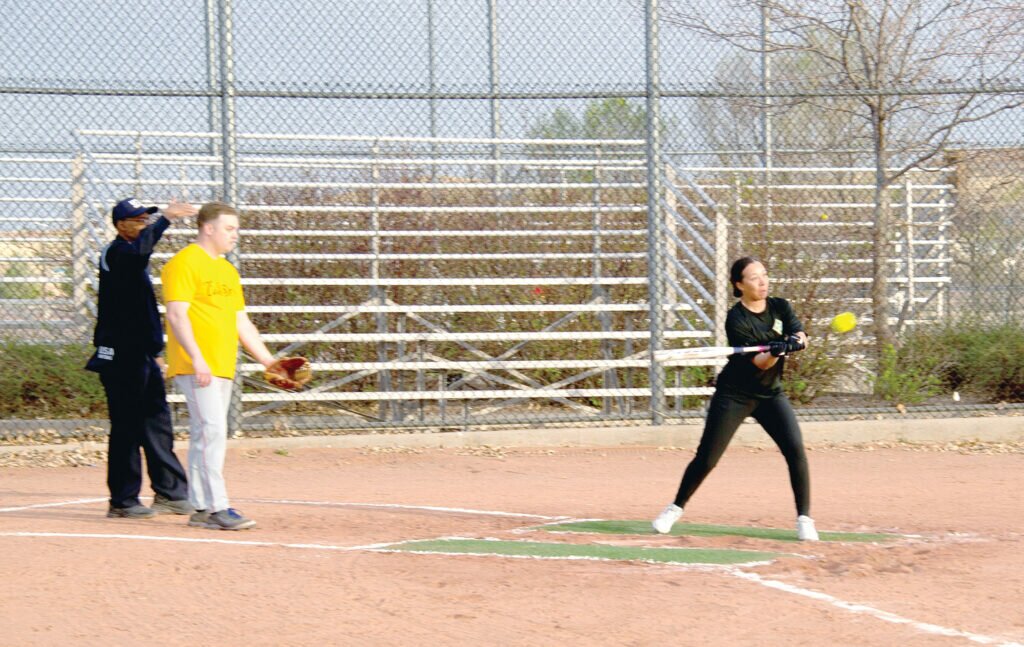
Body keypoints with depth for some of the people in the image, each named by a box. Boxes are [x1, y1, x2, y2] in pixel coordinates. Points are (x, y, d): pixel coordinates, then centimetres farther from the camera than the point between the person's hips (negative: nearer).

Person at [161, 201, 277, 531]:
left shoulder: (227, 270, 22)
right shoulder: (184, 263, -7)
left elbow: (241, 321, 25)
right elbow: (177, 314, -15)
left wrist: (267, 359, 18)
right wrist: (197, 358, -24)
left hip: (222, 367, 9)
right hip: (196, 366, -9)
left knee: (206, 435, 10)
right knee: (212, 431, -16)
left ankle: (201, 509, 13)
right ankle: (218, 507, -19)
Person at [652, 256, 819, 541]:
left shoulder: (780, 307, 1)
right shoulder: (736, 320, -16)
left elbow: (800, 335, -13)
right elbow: (758, 362, -22)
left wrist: (796, 341, -36)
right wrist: (776, 351, -42)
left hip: (770, 394, 4)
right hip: (734, 394, -4)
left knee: (796, 450, -15)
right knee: (706, 458, -3)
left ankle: (804, 518, -5)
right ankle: (676, 507, 18)